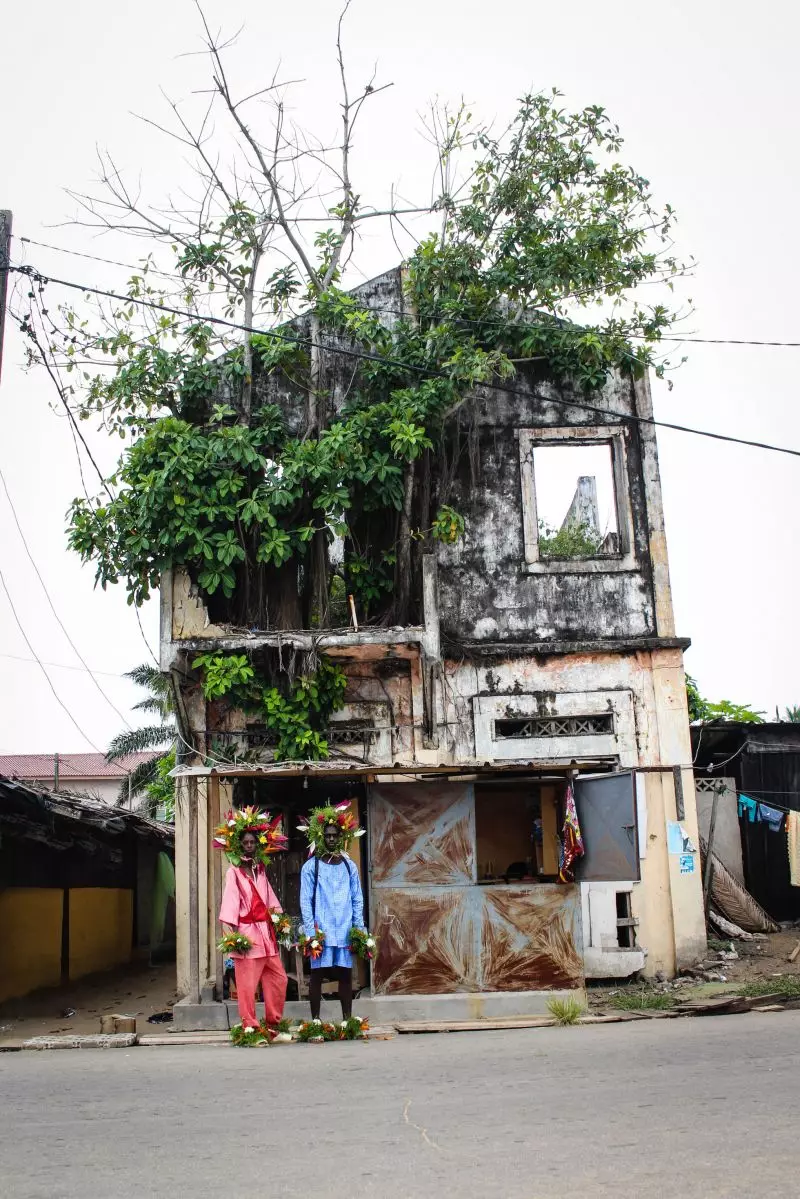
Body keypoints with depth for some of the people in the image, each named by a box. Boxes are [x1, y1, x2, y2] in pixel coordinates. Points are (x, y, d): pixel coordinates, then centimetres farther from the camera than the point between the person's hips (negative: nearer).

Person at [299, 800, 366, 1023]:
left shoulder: (349, 866, 10)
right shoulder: (310, 867, 1)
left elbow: (357, 900, 10)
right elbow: (305, 901, -2)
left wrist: (359, 929, 2)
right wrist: (310, 931, -10)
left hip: (345, 930, 2)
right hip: (321, 930, -2)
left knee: (345, 974, 6)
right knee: (317, 974, 2)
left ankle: (347, 1019, 14)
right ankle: (315, 1019, 11)